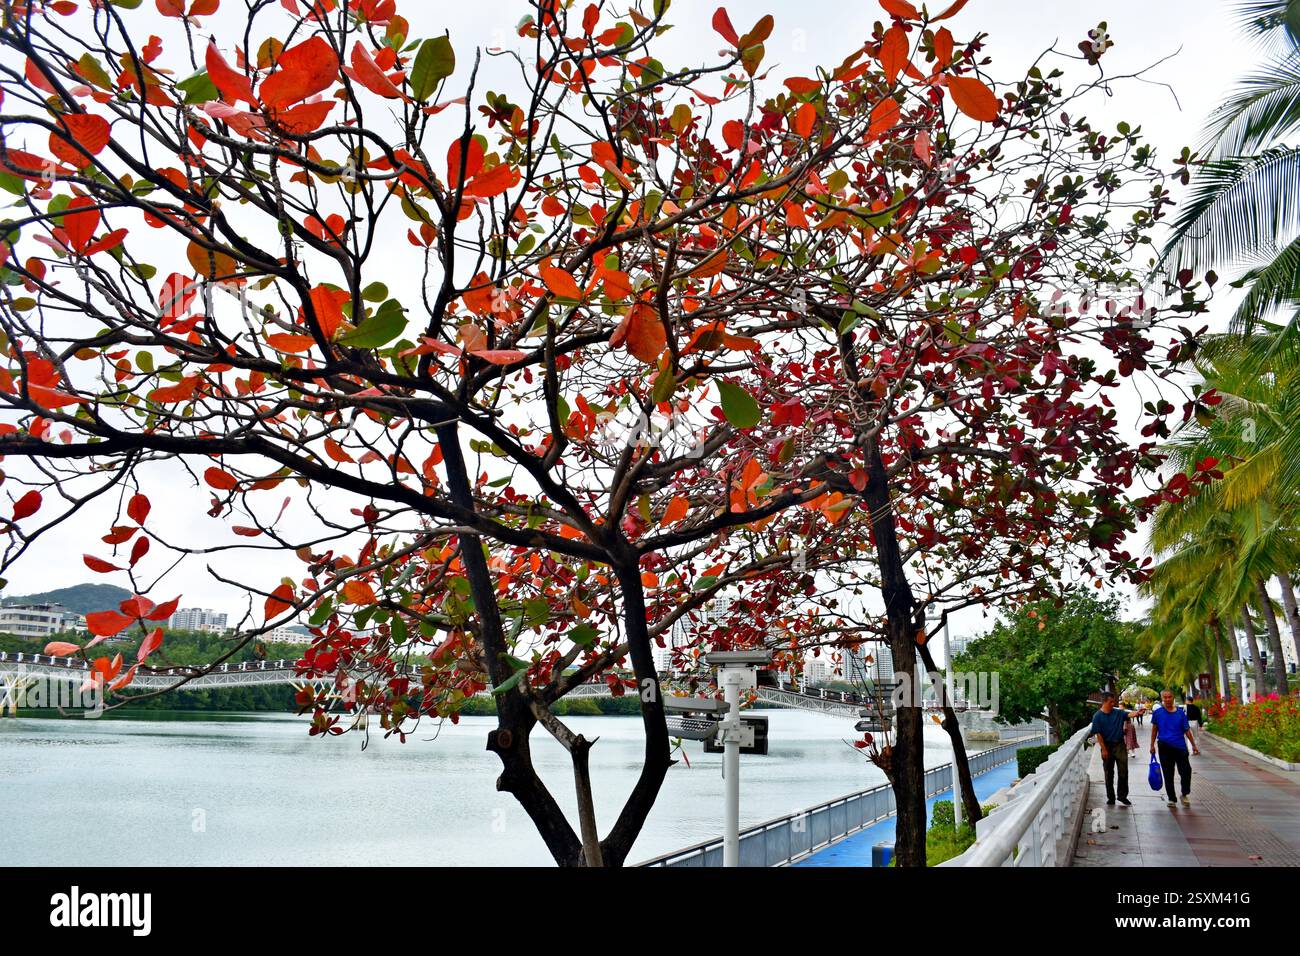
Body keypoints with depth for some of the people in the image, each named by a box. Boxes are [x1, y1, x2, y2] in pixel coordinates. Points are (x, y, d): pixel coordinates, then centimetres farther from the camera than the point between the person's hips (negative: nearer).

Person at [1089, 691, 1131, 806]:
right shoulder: (1097, 716, -5)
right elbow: (1098, 734, -7)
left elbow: (1129, 714, -16)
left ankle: (1123, 796, 11)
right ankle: (1110, 798, 17)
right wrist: (1104, 750, -11)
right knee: (1109, 774, 7)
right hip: (1107, 746, -2)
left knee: (1123, 771, -1)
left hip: (1119, 745, 2)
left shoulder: (1118, 713, 3)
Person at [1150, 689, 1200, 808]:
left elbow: (1187, 730, 8)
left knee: (1186, 771, -7)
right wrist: (1152, 745, 8)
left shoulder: (1181, 713, 2)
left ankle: (1185, 794, 16)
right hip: (1164, 747, 0)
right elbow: (1154, 729, 9)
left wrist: (1194, 745, 7)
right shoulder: (1157, 713, 0)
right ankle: (1171, 798, 17)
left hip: (1180, 746, 0)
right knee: (1168, 775, 5)